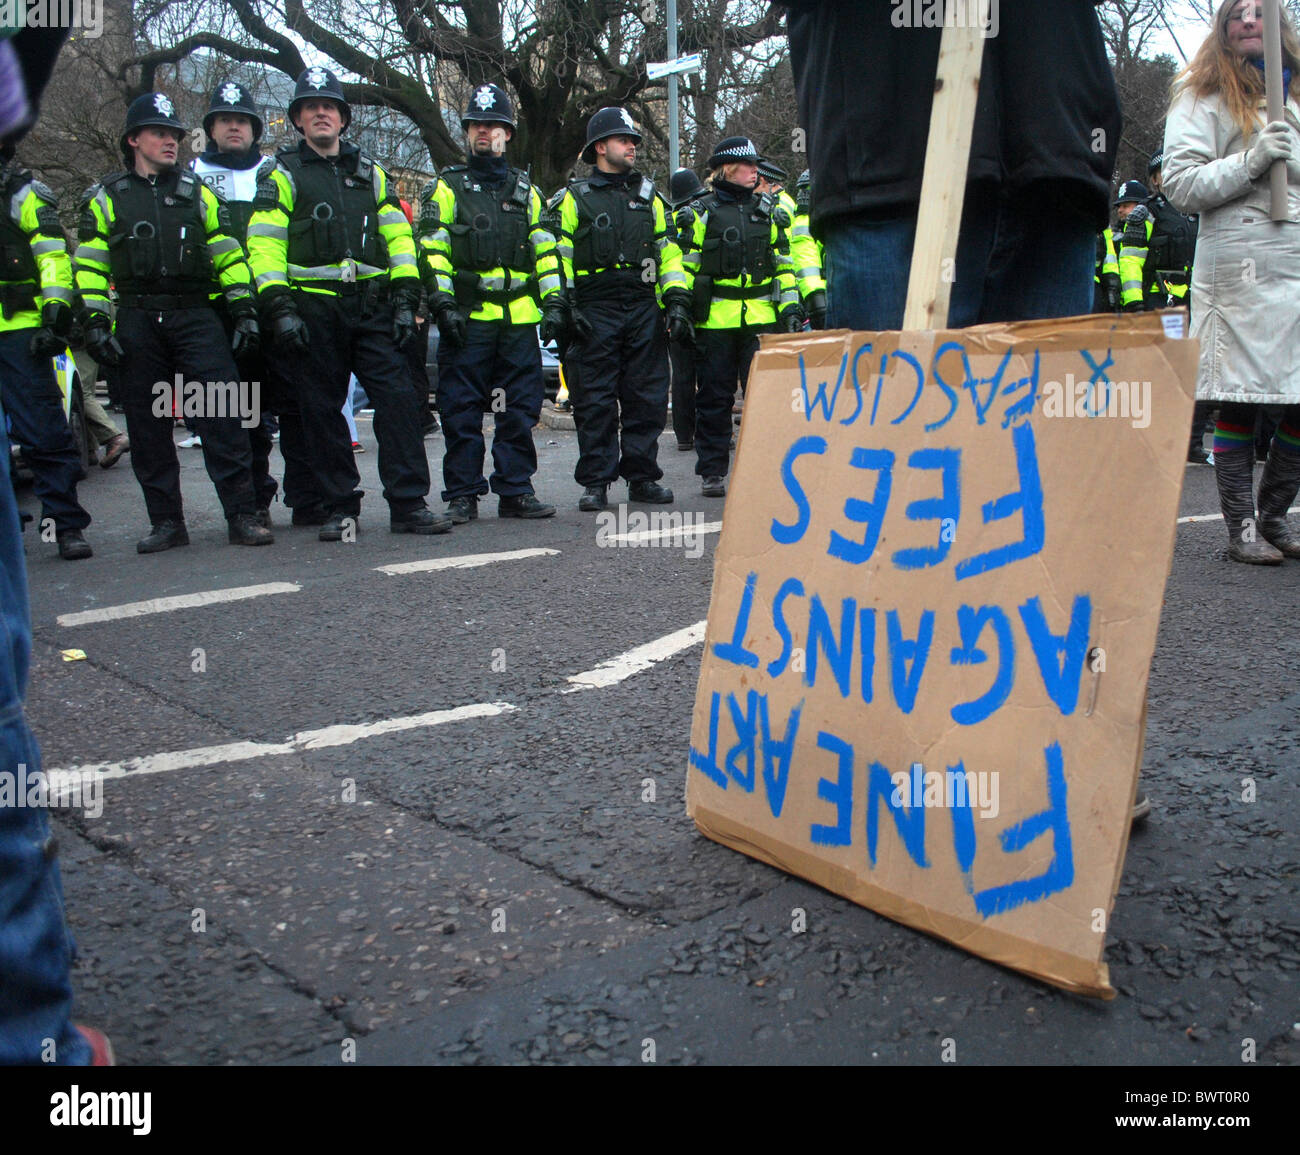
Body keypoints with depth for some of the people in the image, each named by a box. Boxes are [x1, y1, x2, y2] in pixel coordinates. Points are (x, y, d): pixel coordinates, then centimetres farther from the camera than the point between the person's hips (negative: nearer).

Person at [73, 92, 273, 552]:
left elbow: (227, 255, 14)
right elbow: (89, 265, 8)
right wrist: (94, 322, -1)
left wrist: (244, 310, 6)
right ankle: (166, 522, 11)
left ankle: (242, 515, -11)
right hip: (137, 321, 1)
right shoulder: (106, 198, 11)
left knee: (222, 412, -12)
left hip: (196, 316, 0)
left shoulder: (198, 192, 15)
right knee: (147, 425, 2)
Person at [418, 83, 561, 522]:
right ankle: (462, 495, 6)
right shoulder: (446, 187, 7)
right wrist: (442, 301, -11)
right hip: (467, 317, -3)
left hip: (519, 318, 3)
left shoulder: (525, 190, 18)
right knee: (462, 411, -2)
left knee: (520, 408, 4)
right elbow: (432, 249, -1)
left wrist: (553, 300, 9)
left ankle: (516, 490, 12)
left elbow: (544, 249, 18)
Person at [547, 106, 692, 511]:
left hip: (644, 309, 3)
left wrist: (677, 301, 8)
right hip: (594, 311, -3)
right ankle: (595, 483, 5)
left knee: (647, 398, 4)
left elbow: (668, 250, 17)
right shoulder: (574, 198, 7)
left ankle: (641, 476, 14)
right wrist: (555, 306, -7)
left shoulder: (648, 195, 18)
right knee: (595, 402, -2)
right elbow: (556, 254, 3)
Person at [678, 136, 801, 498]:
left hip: (761, 317, 2)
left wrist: (790, 306, 9)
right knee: (714, 396, 3)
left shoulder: (767, 210, 15)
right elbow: (686, 264, 5)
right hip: (715, 317, -2)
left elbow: (782, 261, 18)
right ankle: (712, 471, 11)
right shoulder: (703, 213, 6)